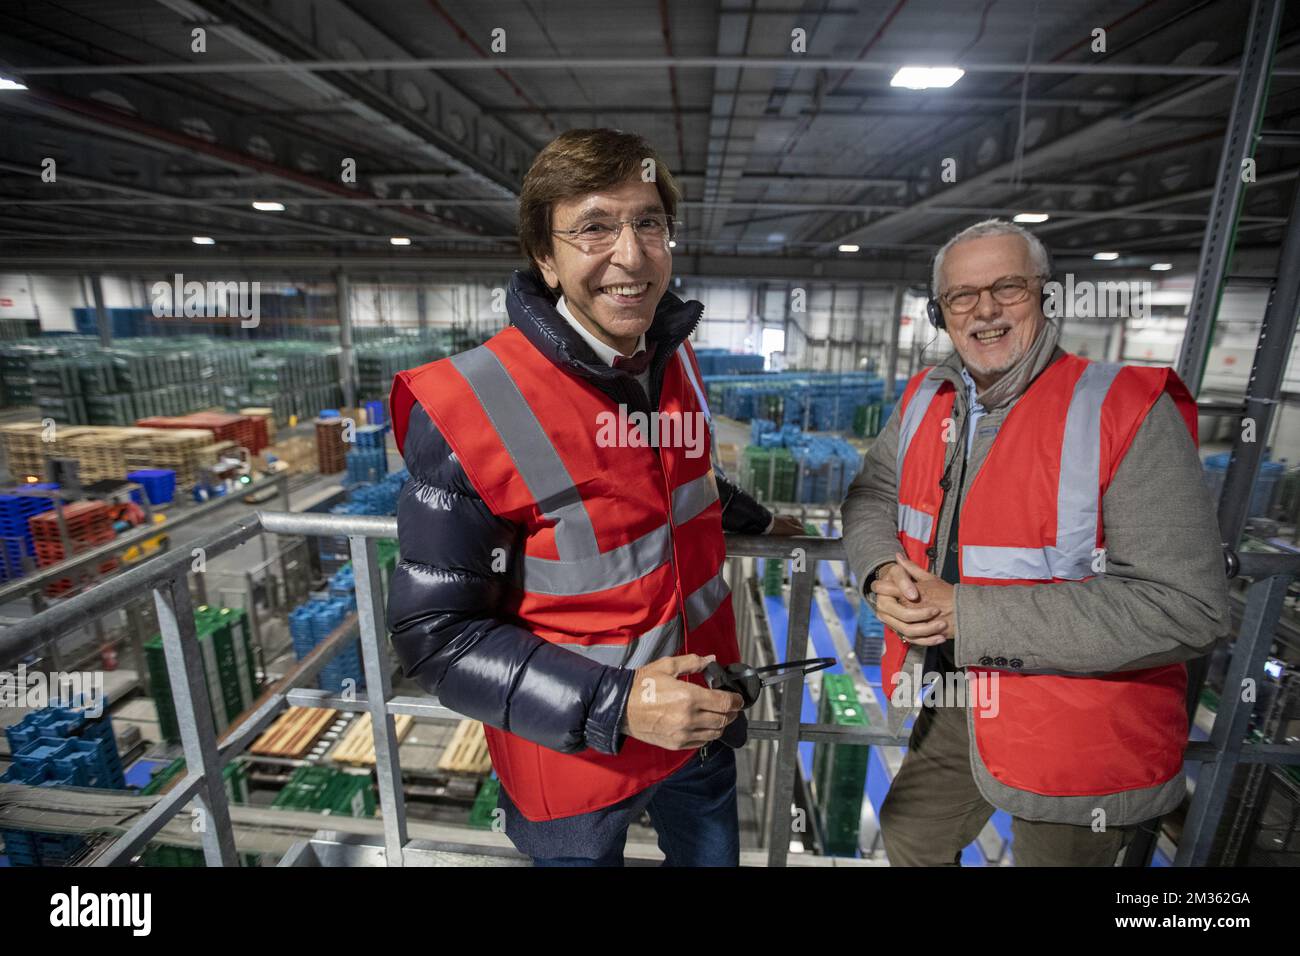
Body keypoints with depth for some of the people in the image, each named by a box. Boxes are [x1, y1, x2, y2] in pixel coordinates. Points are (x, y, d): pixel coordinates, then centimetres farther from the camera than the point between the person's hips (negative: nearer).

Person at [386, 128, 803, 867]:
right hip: (575, 755, -5)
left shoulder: (675, 358, -6)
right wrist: (613, 707, -26)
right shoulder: (472, 412, -26)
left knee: (714, 854, 27)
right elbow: (435, 635, -20)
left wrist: (758, 520, 26)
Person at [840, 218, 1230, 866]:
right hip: (952, 703, 5)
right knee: (908, 838, 25)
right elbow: (871, 495, 7)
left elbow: (1188, 608, -25)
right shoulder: (924, 399, -2)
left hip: (1076, 738, -5)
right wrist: (882, 570, -16)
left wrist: (970, 617, -28)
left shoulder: (1127, 411, -21)